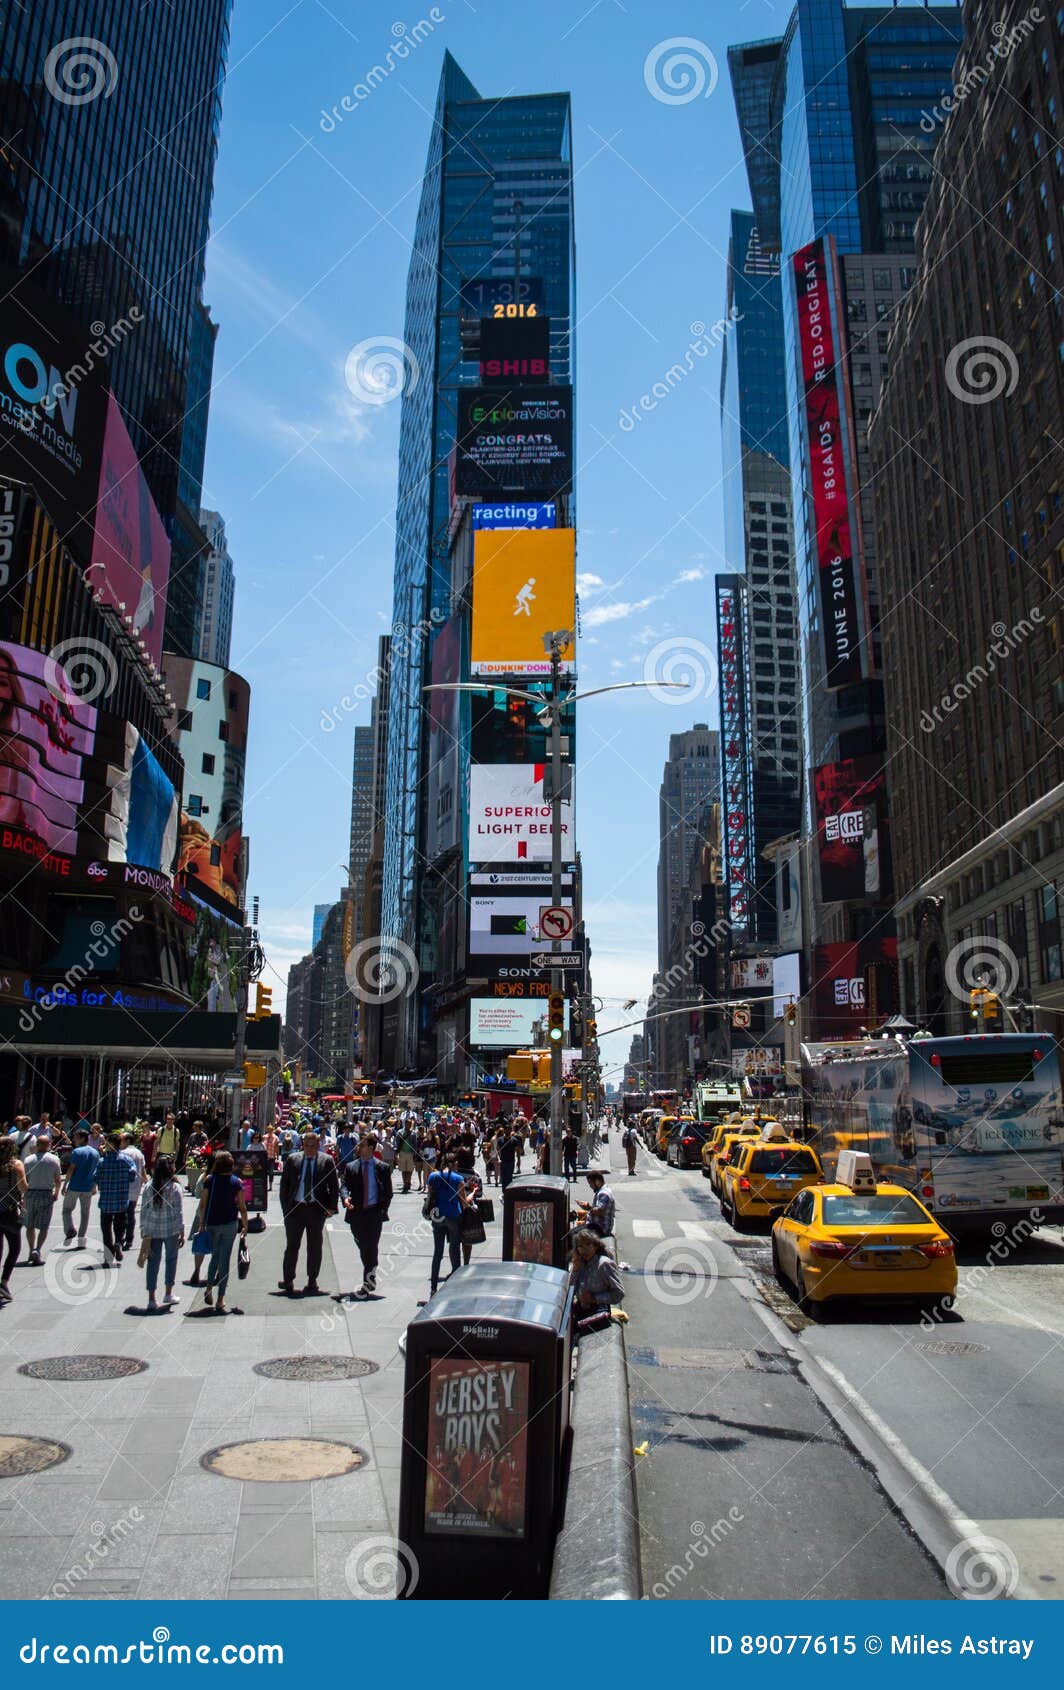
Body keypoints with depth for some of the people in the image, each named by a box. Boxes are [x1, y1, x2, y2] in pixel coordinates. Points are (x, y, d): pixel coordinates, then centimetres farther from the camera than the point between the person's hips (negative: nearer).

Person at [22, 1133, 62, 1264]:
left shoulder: (28, 1159, 1)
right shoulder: (54, 1159, -3)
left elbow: (22, 1180, 2)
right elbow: (58, 1180, 0)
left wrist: (22, 1197, 11)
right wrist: (56, 1193, 16)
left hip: (30, 1194, 2)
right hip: (46, 1194, -2)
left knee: (30, 1225, 16)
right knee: (43, 1226, 3)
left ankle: (31, 1251, 18)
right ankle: (37, 1250, -14)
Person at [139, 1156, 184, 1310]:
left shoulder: (148, 1187, 1)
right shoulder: (174, 1187, -8)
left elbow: (143, 1210, 5)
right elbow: (178, 1212, -7)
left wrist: (143, 1230, 14)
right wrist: (182, 1232, -1)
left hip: (152, 1229, 3)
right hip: (171, 1229, -3)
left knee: (153, 1262, 8)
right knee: (171, 1259, 13)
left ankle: (151, 1298, 9)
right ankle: (168, 1294, 17)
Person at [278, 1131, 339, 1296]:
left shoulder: (327, 1161, 1)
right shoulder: (292, 1160, 6)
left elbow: (334, 1186, 1)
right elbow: (284, 1184, 8)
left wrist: (332, 1207, -7)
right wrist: (285, 1206, 0)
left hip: (317, 1209, -1)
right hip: (294, 1208, 1)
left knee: (314, 1247, 7)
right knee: (292, 1246, 5)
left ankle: (312, 1282, 15)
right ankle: (288, 1280, 12)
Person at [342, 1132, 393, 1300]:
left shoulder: (382, 1167, 2)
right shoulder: (350, 1167, 6)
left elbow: (388, 1192, 4)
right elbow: (345, 1185, 0)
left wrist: (383, 1209, -5)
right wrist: (346, 1198, -21)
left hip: (375, 1212, -3)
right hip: (357, 1213, 3)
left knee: (371, 1246, -8)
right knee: (363, 1248, 13)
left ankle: (366, 1285, -3)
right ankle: (371, 1277, 33)